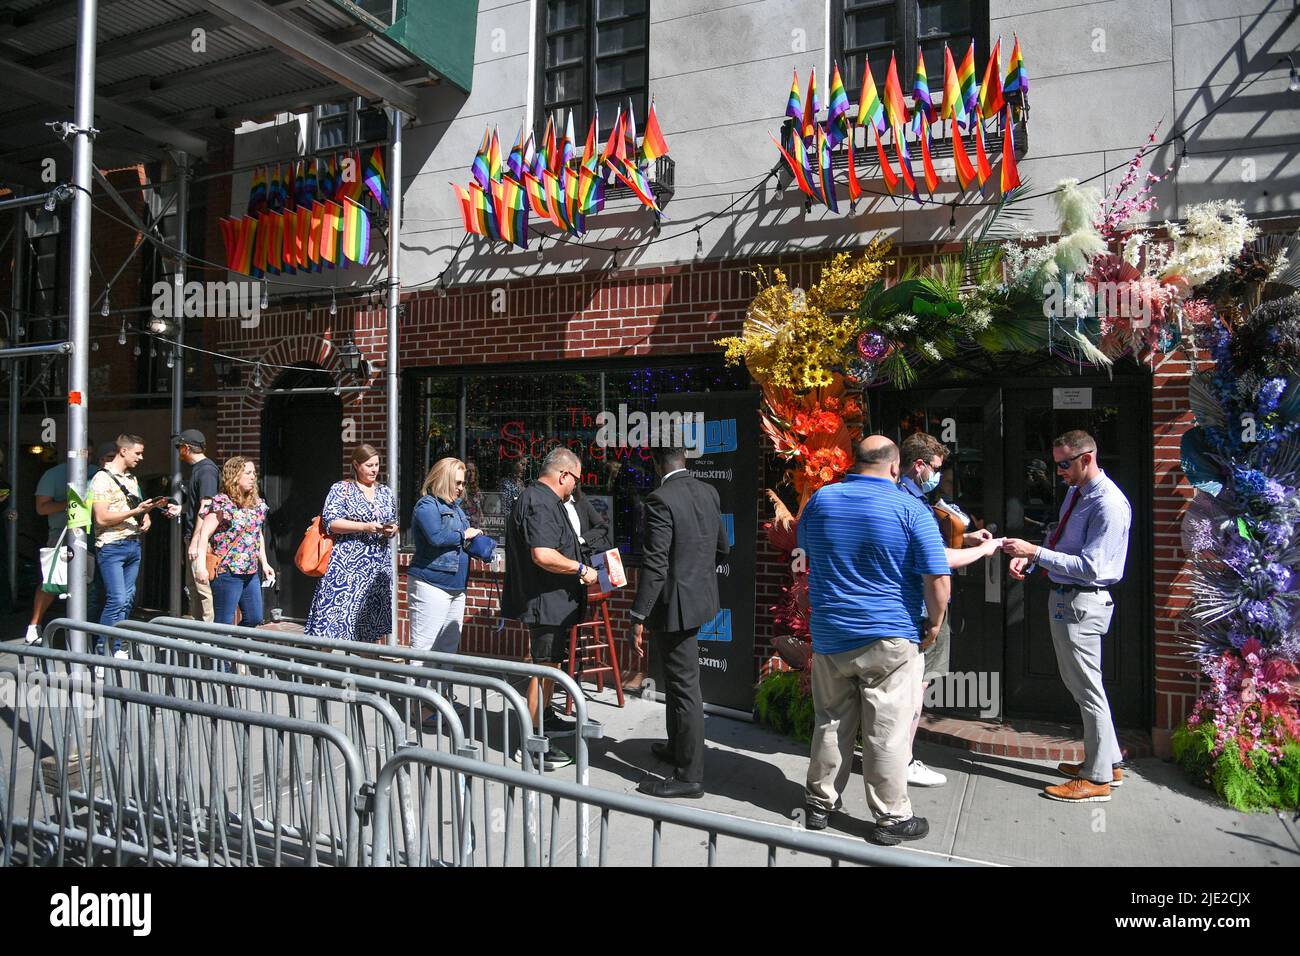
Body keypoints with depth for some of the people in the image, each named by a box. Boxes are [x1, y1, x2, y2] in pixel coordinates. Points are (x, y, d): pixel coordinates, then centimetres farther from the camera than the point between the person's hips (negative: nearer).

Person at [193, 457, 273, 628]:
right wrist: (201, 566, -25)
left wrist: (264, 563, 18)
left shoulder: (257, 504, 10)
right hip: (227, 572, -7)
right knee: (224, 623, 1)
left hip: (251, 572, 8)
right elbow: (203, 535, -18)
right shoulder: (221, 503, -12)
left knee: (254, 618, 12)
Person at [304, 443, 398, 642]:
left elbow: (394, 523, 21)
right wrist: (365, 526, -18)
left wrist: (392, 530, -3)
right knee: (336, 616, -7)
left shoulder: (386, 492, 15)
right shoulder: (341, 489, 0)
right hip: (346, 566, -5)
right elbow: (330, 522, -10)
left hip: (377, 568, 5)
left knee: (368, 628, 8)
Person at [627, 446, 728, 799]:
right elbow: (722, 548, 12)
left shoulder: (661, 499, -20)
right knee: (676, 678, 24)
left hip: (675, 604, -9)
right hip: (701, 595, 9)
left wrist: (639, 617, -17)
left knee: (684, 686, 1)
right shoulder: (708, 492, 4)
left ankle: (690, 775, 12)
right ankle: (677, 747, 40)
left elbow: (654, 563, -22)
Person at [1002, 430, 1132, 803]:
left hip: (1082, 603, -10)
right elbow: (1058, 541, 18)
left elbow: (1089, 566, -25)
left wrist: (1035, 552, -26)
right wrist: (1028, 558, -1)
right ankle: (1107, 761, 36)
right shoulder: (1075, 492, 10)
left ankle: (1097, 779, 14)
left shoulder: (1108, 504, -21)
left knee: (1087, 688, 1)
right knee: (1076, 683, 20)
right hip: (1063, 597, 10)